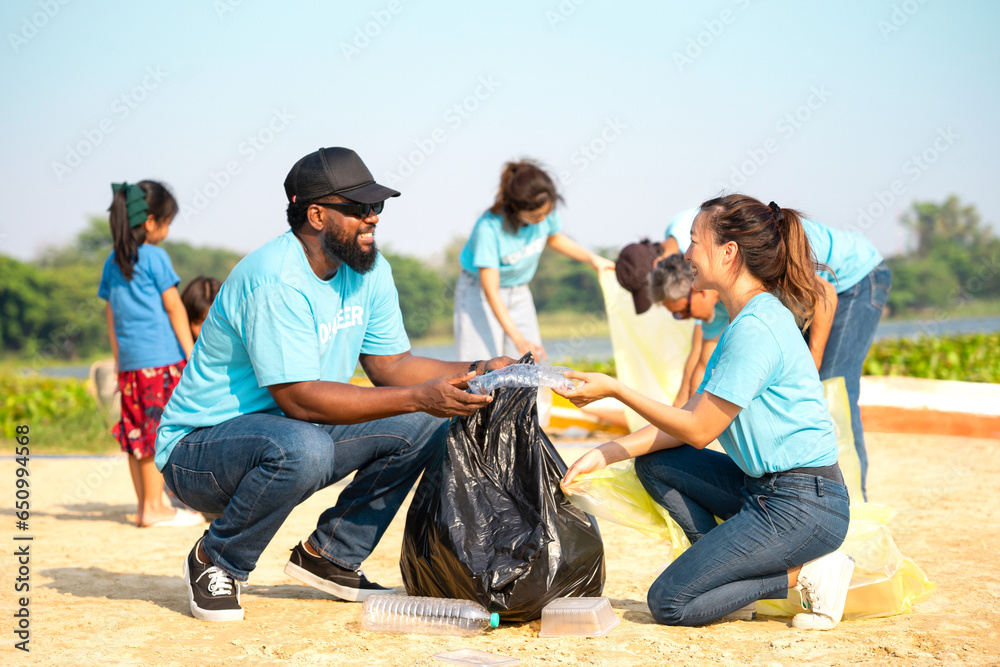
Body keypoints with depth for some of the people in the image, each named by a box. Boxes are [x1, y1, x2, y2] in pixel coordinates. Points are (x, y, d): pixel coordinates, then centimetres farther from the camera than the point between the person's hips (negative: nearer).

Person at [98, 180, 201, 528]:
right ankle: (154, 507, -1)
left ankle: (144, 505, 15)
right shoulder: (155, 257, -7)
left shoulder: (112, 263, 12)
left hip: (130, 361, 7)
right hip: (162, 358, -7)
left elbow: (112, 317, 16)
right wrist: (192, 355, -3)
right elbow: (174, 308, -7)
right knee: (162, 430, -2)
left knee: (137, 433, 9)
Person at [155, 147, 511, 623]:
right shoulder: (276, 281, -27)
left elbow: (390, 366, 3)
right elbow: (299, 398, -31)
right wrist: (418, 396, -34)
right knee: (302, 448, -40)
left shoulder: (370, 271, 1)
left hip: (292, 434, 8)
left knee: (424, 425, -5)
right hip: (199, 448, -8)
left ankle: (330, 555, 7)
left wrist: (473, 372, -14)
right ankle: (215, 562, -11)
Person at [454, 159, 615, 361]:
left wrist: (592, 258, 1)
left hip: (519, 293, 6)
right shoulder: (488, 228, -33)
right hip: (479, 292, -5)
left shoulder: (545, 212, -17)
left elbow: (552, 237, 10)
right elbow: (490, 291, -31)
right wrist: (518, 339, -35)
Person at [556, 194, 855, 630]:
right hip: (766, 487, 10)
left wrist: (615, 390, -9)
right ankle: (725, 563, 3)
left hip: (802, 507, -10)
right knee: (654, 464, 8)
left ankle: (803, 575, -3)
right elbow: (691, 416, 10)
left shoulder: (754, 328, -19)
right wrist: (604, 454, 4)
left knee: (669, 603, -7)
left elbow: (698, 430, -15)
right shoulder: (751, 318, 12)